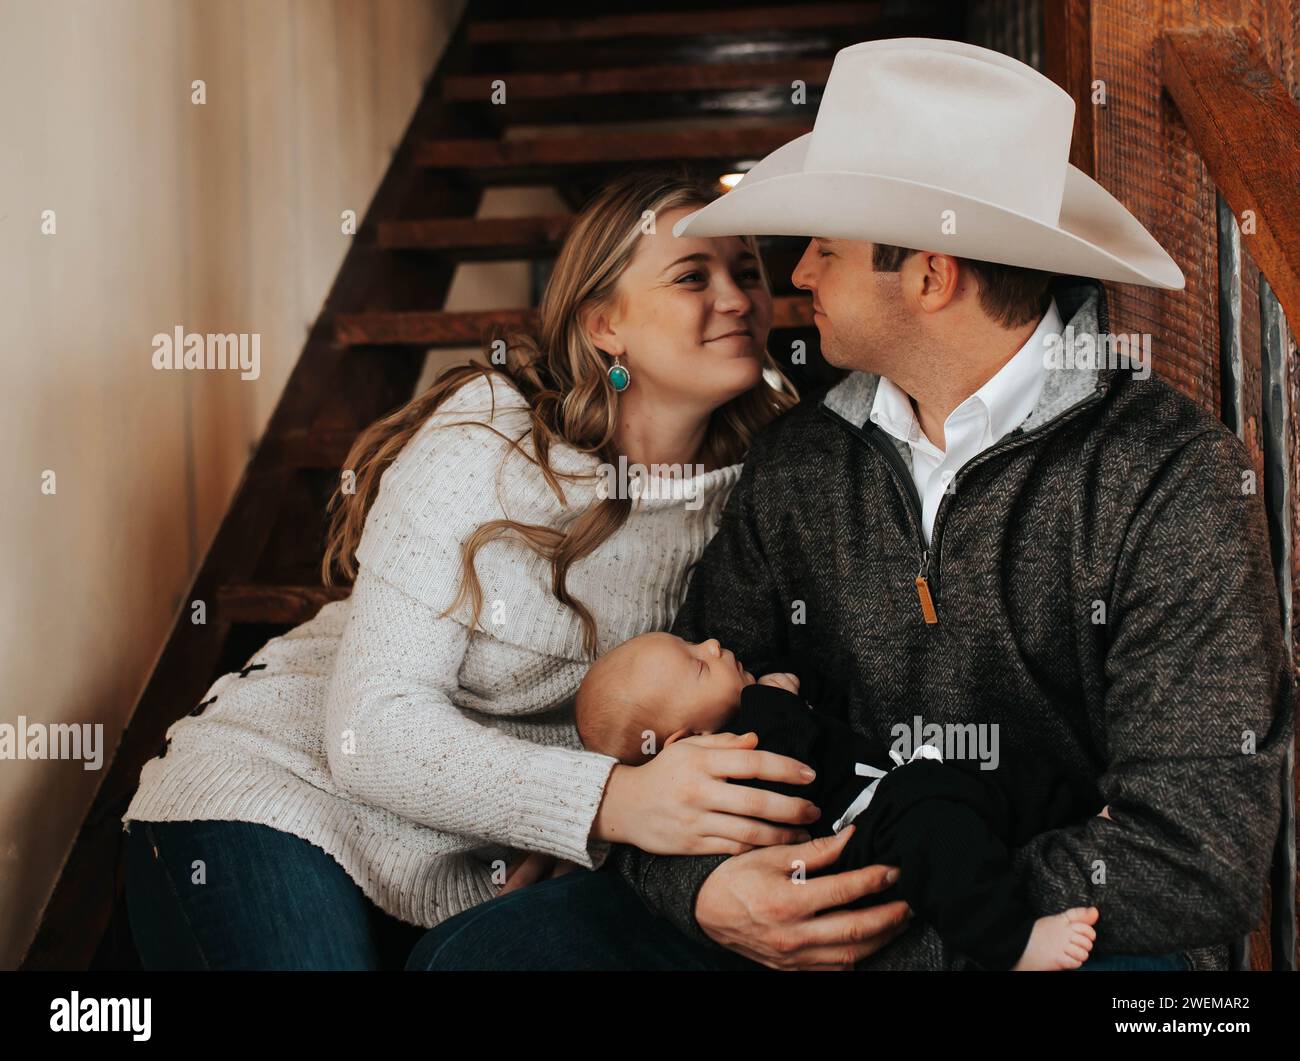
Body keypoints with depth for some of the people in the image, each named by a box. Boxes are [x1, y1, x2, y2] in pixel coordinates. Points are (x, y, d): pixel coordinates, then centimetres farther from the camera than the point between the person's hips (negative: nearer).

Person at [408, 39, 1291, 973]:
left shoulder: (1173, 476, -12)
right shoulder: (797, 464, 4)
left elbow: (1201, 850, -16)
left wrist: (907, 929, -17)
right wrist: (698, 886, -13)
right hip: (822, 899, 4)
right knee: (470, 950, -11)